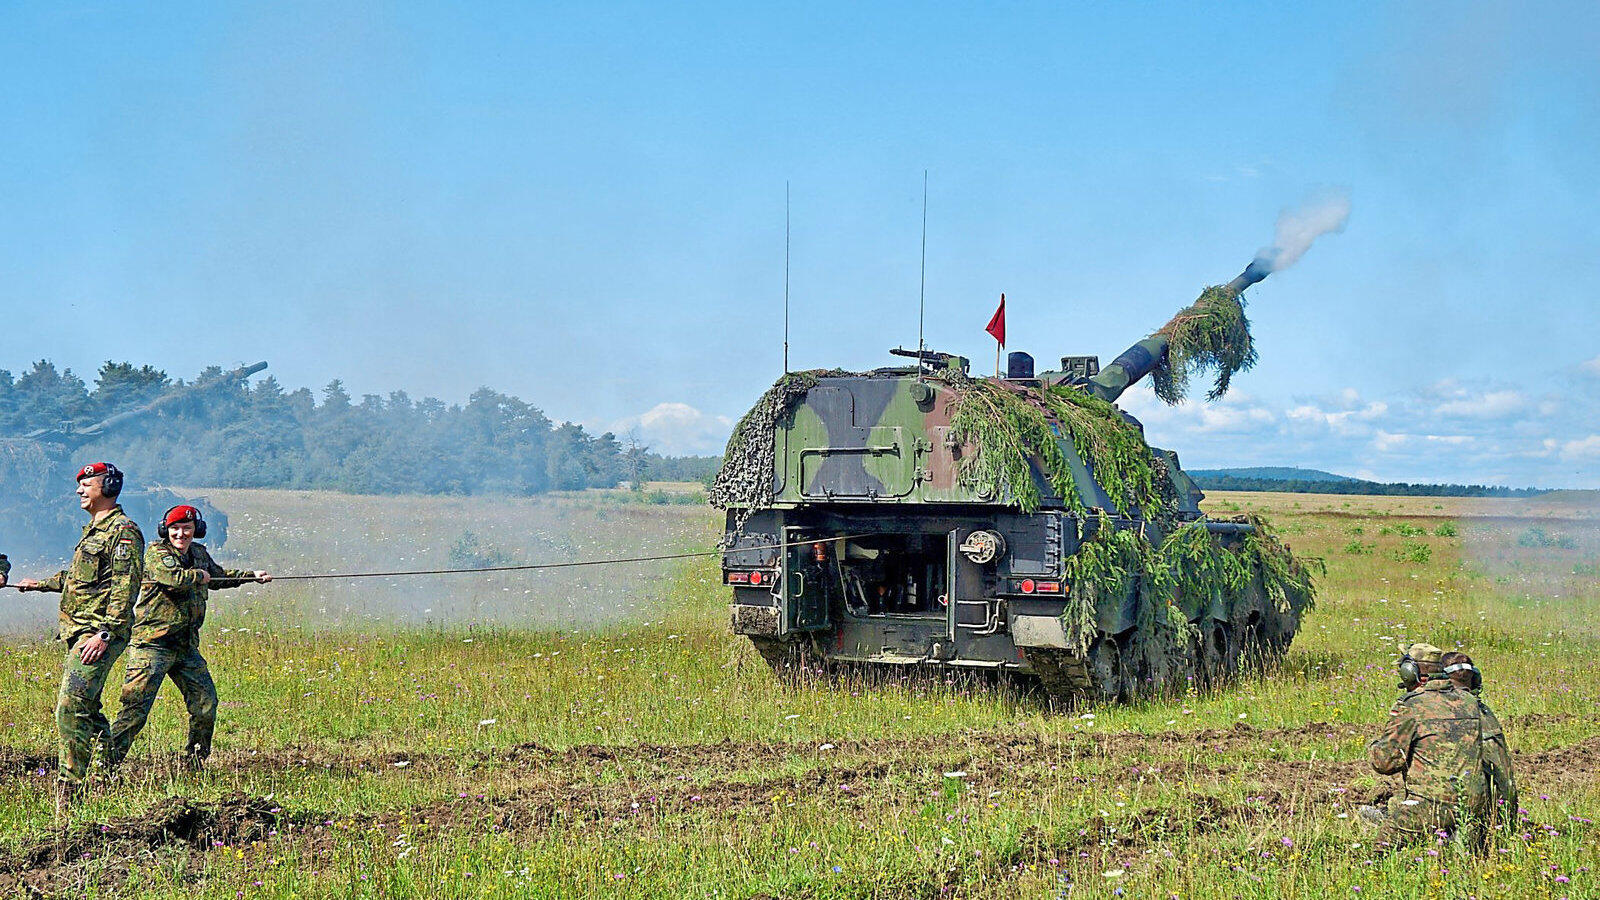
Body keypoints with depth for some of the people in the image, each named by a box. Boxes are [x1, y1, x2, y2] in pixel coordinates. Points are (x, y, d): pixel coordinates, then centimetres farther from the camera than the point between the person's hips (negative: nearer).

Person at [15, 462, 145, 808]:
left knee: (71, 708, -17)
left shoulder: (123, 531, -10)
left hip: (98, 634, -10)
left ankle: (69, 793, -17)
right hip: (79, 632, 10)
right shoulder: (94, 529, 21)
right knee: (85, 709, 14)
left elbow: (125, 588, -18)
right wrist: (41, 584, 43)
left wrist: (104, 634, -25)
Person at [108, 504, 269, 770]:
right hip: (153, 645, -7)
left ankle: (196, 762, 26)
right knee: (135, 709, -13)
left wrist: (252, 576, 34)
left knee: (206, 703, 9)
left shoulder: (200, 554, 14)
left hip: (187, 646, 7)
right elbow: (174, 578, -28)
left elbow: (219, 577, 35)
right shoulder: (156, 553, -9)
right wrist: (199, 576, -10)